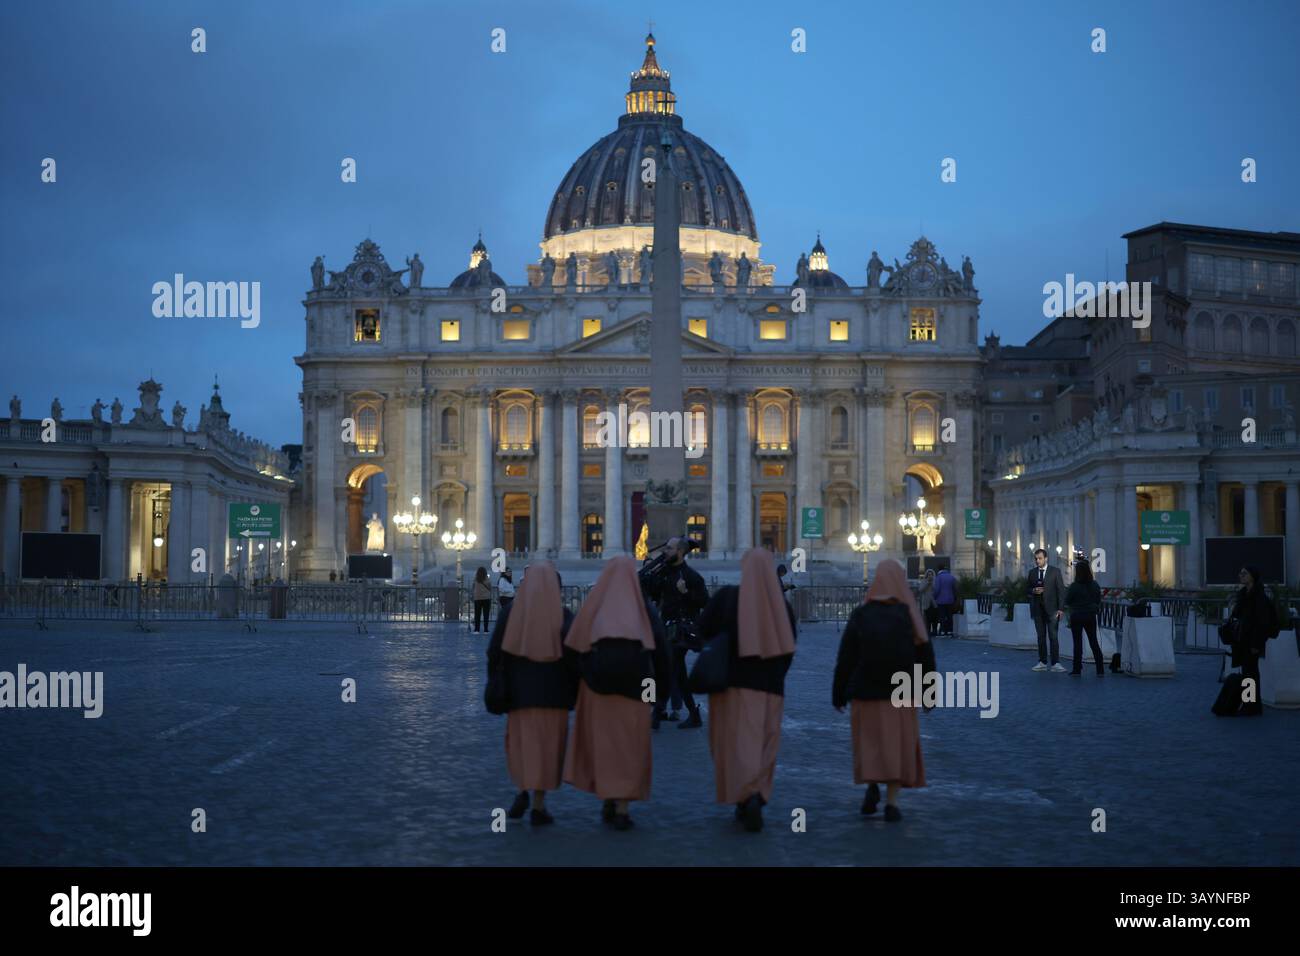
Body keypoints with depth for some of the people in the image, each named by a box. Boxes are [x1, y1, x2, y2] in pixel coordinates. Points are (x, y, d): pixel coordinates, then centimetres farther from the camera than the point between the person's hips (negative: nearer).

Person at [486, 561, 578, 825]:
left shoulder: (511, 611, 1)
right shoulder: (563, 615, -5)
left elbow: (495, 650, -2)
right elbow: (574, 655, -11)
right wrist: (577, 690, -3)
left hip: (520, 688, 2)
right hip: (553, 690, -1)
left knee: (522, 740, 17)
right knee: (547, 744, 5)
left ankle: (523, 791, -2)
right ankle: (538, 806, 3)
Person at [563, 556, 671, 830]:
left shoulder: (593, 606, 1)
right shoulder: (644, 608, 2)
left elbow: (575, 645, -3)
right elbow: (660, 646, -1)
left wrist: (579, 677, 8)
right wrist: (660, 683, 8)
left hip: (597, 685, 0)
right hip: (634, 685, 0)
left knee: (602, 741, 13)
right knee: (630, 744, 5)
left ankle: (607, 800, 16)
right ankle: (622, 807, -1)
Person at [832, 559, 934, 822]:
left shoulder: (860, 613, -3)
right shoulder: (910, 613, -3)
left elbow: (845, 656, -3)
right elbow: (925, 655, -3)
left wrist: (838, 693, 4)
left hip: (866, 690, 0)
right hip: (902, 691, 0)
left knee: (870, 740, 15)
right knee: (897, 744, 6)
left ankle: (871, 784, -7)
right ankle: (892, 803, -3)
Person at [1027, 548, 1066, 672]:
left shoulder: (1055, 571, 1)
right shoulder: (1032, 573, 12)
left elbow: (1061, 590, -2)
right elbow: (1028, 590, 17)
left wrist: (1061, 608, -9)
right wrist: (1033, 591, -8)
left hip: (1051, 609, -4)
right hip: (1037, 609, 4)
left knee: (1053, 636, -9)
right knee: (1041, 637, 6)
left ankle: (1055, 664, -11)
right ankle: (1042, 662, 12)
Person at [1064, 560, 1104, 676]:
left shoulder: (1074, 586, -15)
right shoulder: (1095, 585, -1)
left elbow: (1067, 601, -7)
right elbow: (1099, 601, 9)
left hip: (1077, 617, -4)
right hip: (1091, 616, 4)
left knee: (1078, 643, 3)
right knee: (1094, 642, 9)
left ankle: (1077, 670, 5)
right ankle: (1100, 670, 6)